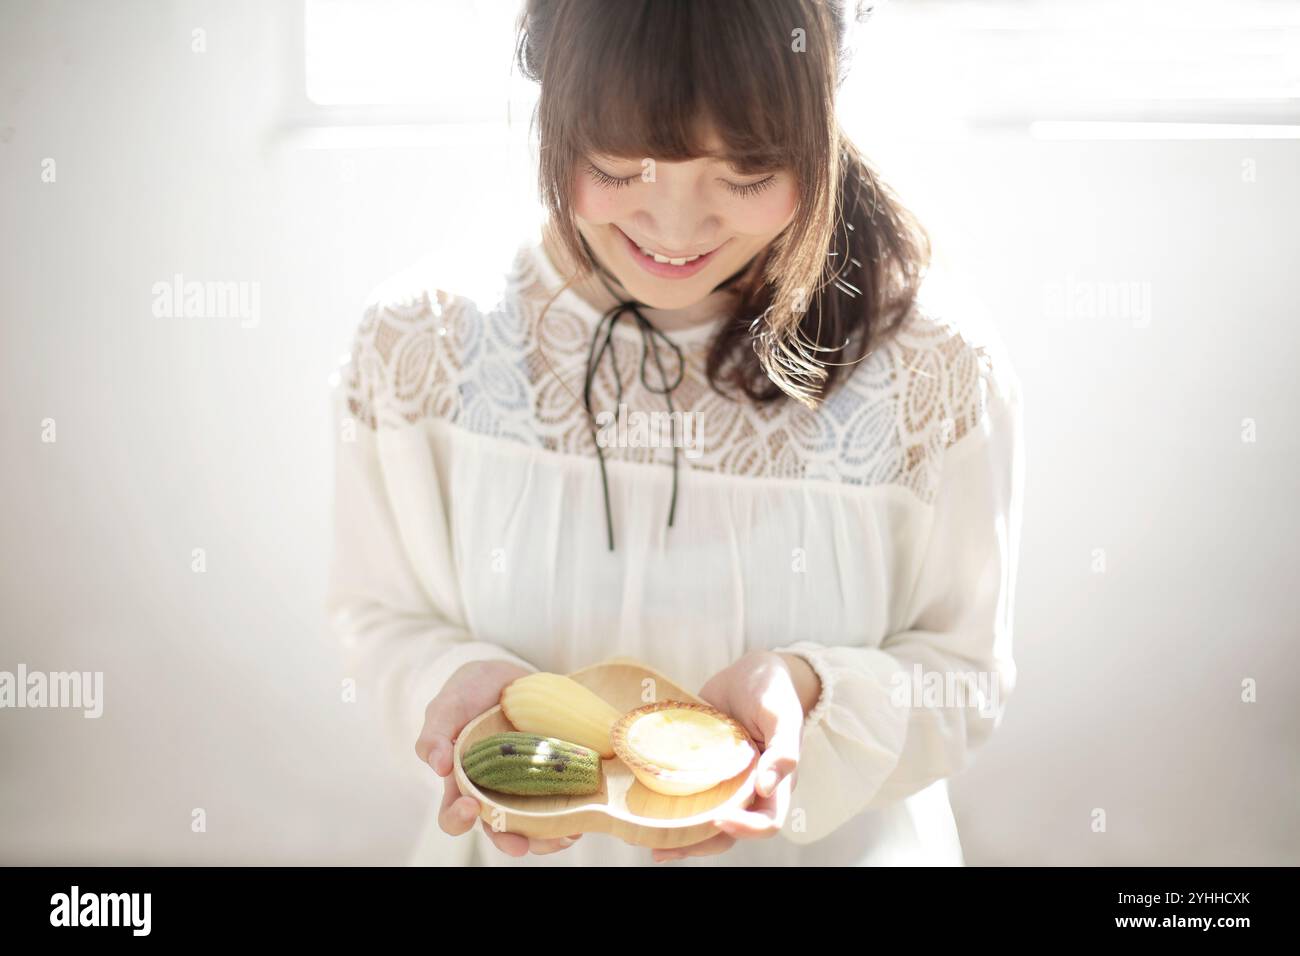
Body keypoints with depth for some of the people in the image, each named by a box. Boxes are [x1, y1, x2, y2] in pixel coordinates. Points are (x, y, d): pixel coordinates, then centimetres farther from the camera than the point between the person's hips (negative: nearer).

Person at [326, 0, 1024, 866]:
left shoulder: (936, 373, -15)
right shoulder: (421, 346, -13)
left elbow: (968, 679, -6)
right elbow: (383, 617, -2)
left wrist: (808, 691, -26)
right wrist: (454, 679, -23)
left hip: (832, 842, -1)